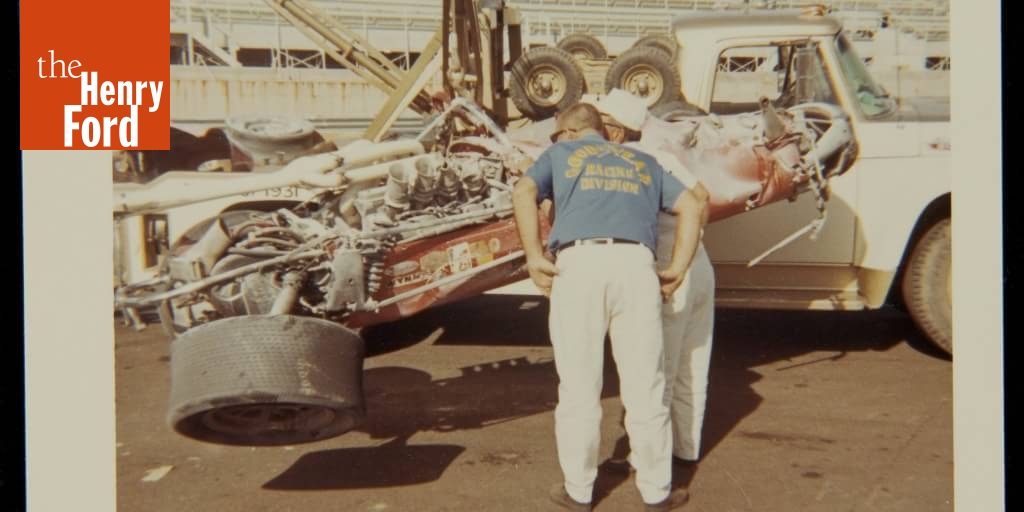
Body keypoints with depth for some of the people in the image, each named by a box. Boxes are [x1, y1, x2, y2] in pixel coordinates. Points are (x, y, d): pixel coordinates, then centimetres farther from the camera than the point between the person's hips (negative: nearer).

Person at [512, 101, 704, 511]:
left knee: (578, 388, 7)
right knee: (644, 387, 8)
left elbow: (523, 192, 1)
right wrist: (677, 269, 13)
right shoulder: (642, 162, 29)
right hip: (636, 265, 2)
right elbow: (691, 206, 18)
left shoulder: (560, 153, 21)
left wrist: (534, 257, -1)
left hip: (577, 263, -1)